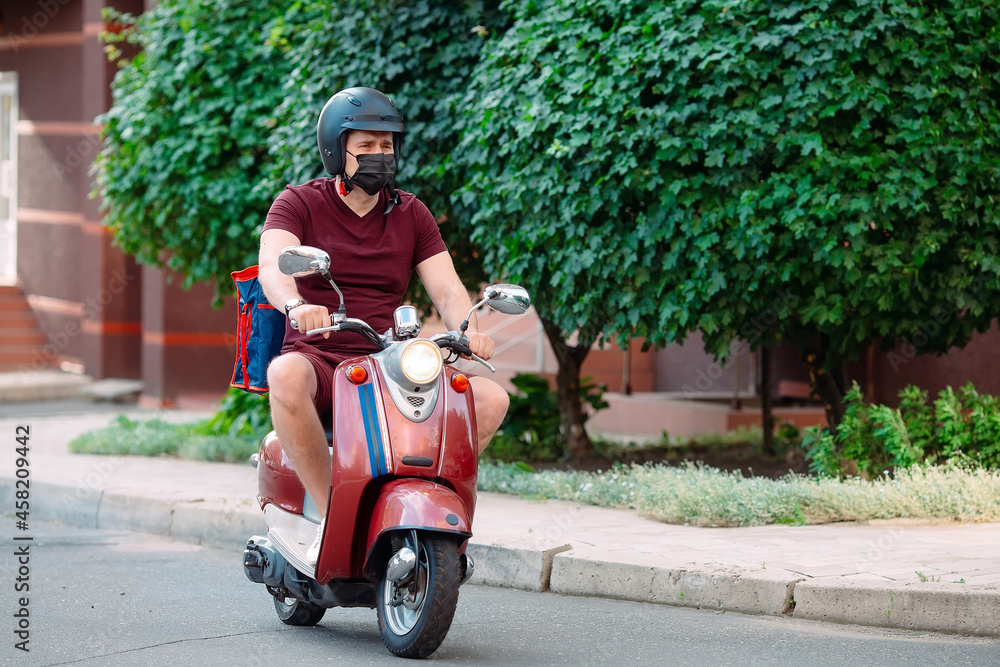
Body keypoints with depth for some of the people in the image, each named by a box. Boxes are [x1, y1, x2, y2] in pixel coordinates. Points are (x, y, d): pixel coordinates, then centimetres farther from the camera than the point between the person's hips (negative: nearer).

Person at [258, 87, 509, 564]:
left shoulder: (412, 214, 14)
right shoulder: (299, 203, 2)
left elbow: (446, 288, 4)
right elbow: (272, 263, -17)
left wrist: (468, 329, -19)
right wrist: (296, 306, -41)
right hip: (319, 360, -4)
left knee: (491, 398, -18)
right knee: (286, 375, -40)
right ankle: (331, 516, -30)